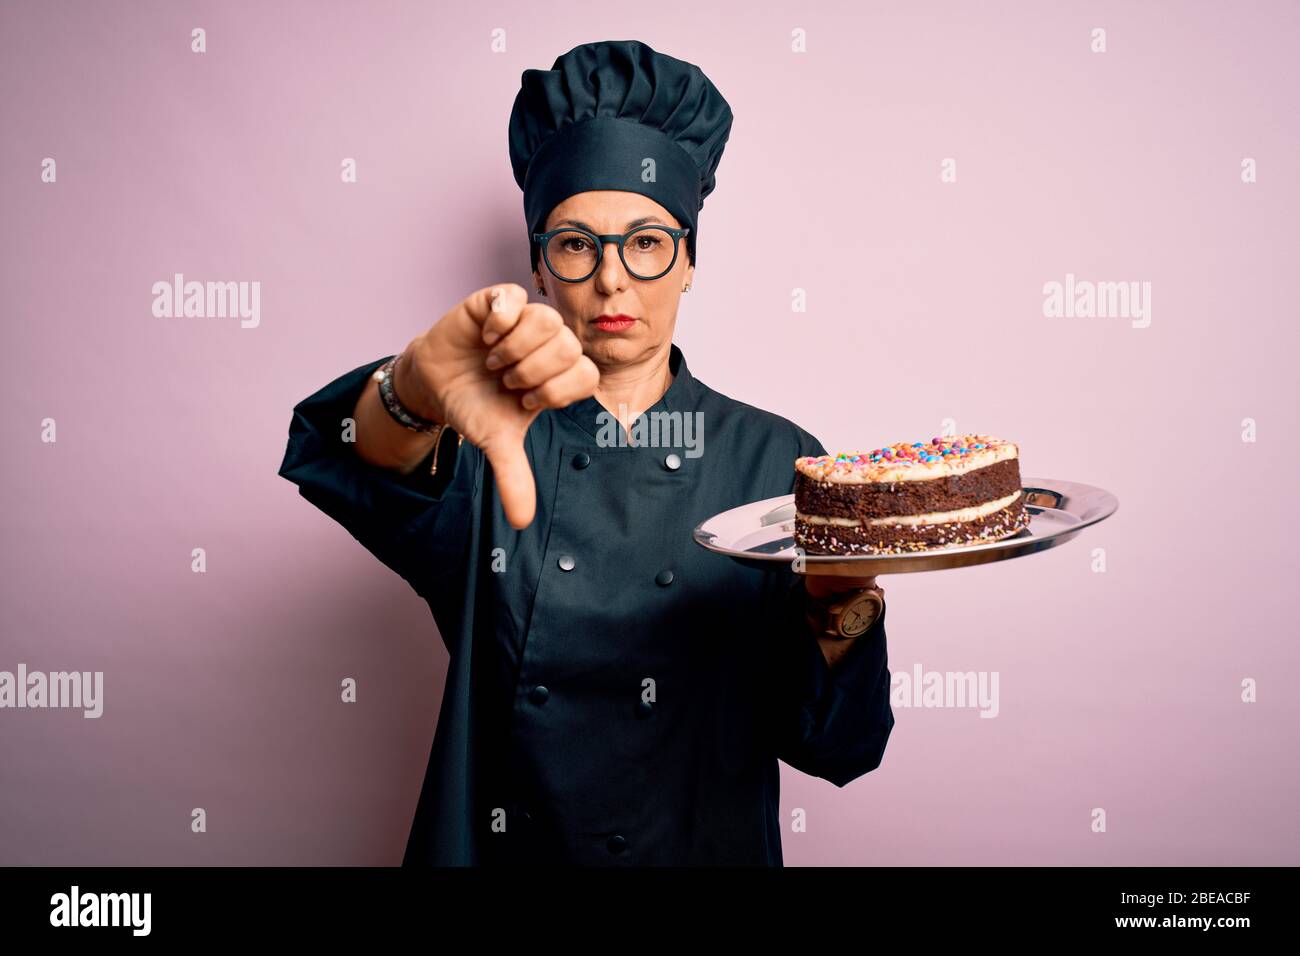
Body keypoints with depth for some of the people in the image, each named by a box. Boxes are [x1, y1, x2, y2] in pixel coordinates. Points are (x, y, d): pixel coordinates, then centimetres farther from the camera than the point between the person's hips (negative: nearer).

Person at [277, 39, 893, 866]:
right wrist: (420, 389, -49)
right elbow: (341, 462, -29)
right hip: (494, 845, 1)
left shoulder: (775, 460, -7)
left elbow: (833, 748, -8)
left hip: (708, 845, 0)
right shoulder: (490, 446, -7)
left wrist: (837, 608, -26)